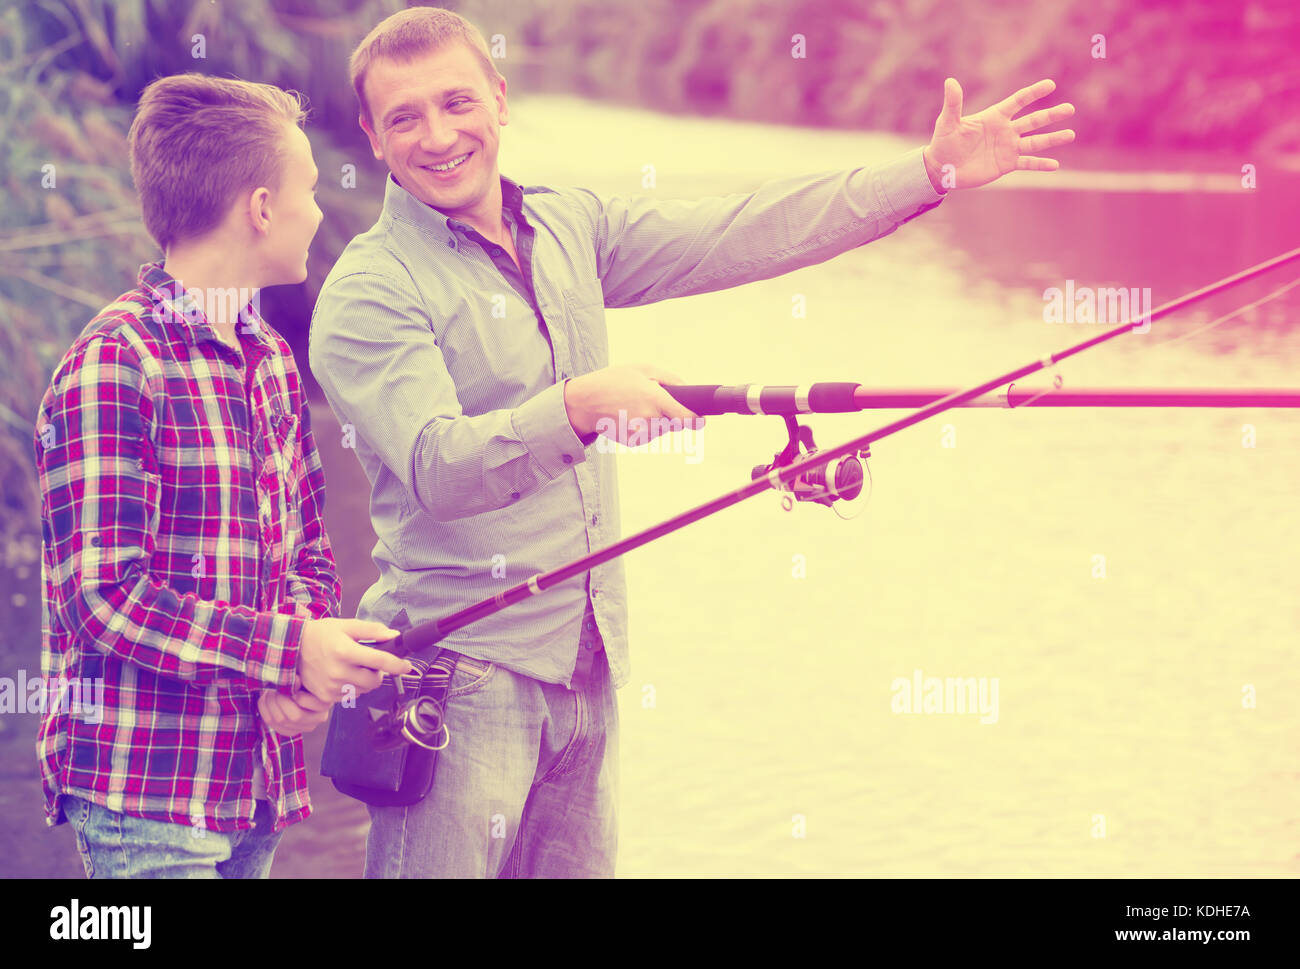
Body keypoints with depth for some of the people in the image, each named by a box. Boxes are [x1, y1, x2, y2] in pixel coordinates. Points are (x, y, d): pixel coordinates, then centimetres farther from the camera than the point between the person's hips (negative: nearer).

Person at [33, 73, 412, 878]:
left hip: (255, 782, 8)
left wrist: (304, 675, -5)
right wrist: (290, 650, -19)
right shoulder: (113, 366, -14)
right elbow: (103, 596, -19)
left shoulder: (271, 359, 14)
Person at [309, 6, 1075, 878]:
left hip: (589, 666, 6)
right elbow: (436, 467, -24)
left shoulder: (570, 229, 11)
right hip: (461, 672, -6)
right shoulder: (369, 292, -11)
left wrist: (933, 172, 4)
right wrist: (576, 408, -41)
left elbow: (742, 236, 8)